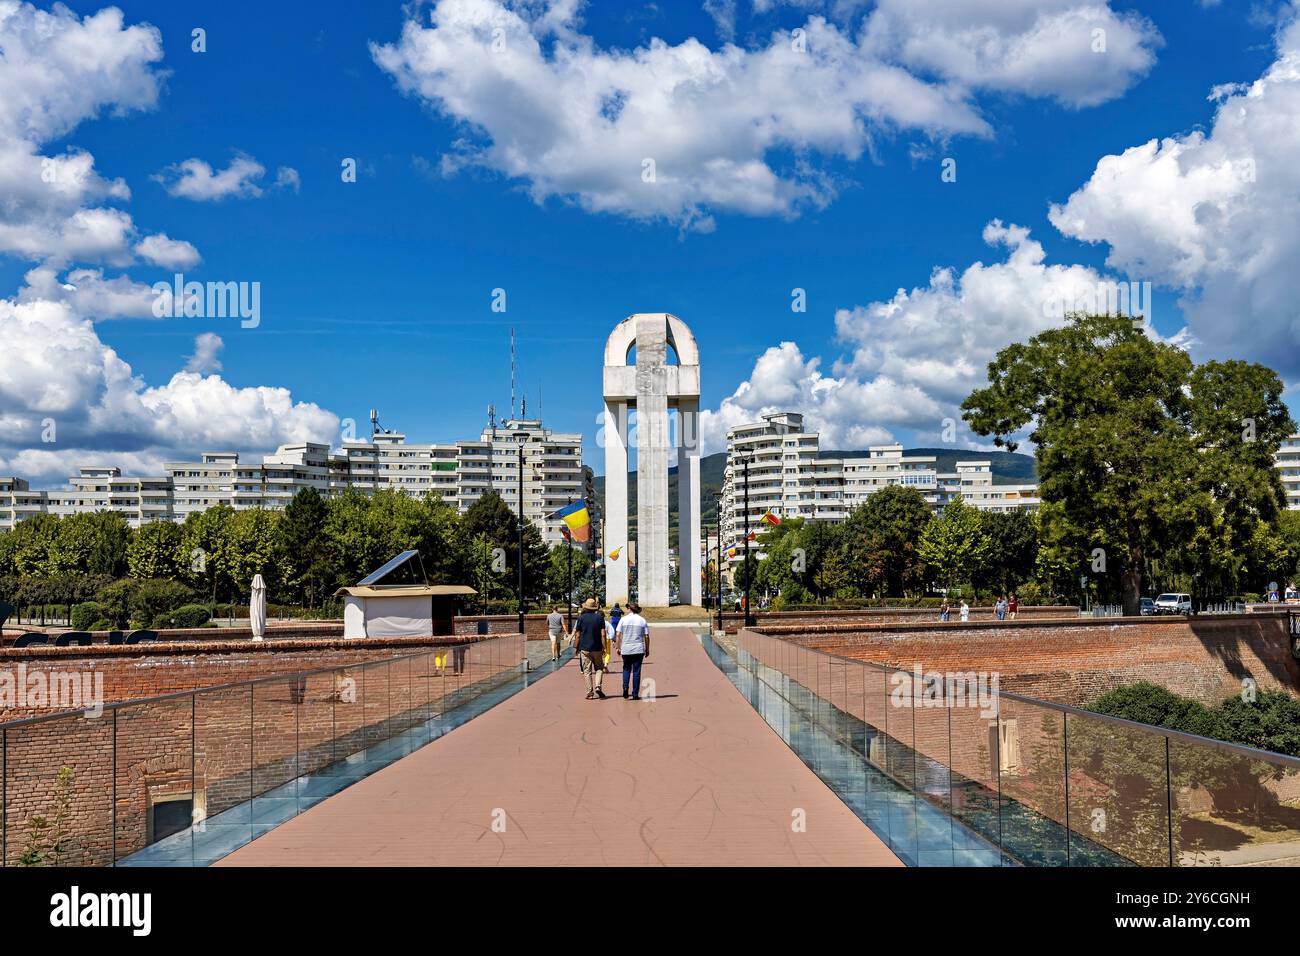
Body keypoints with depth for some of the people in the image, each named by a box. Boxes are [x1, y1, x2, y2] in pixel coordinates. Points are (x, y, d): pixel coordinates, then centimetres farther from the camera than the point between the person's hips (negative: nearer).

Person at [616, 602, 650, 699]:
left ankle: (625, 687, -6)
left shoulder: (624, 619, 0)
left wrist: (618, 647, 4)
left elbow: (618, 635, -4)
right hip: (638, 650, 0)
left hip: (626, 649, 0)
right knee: (636, 671, 4)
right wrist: (647, 649, 9)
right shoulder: (642, 620, 3)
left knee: (626, 669, 15)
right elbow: (646, 637, 2)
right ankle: (635, 694, 4)